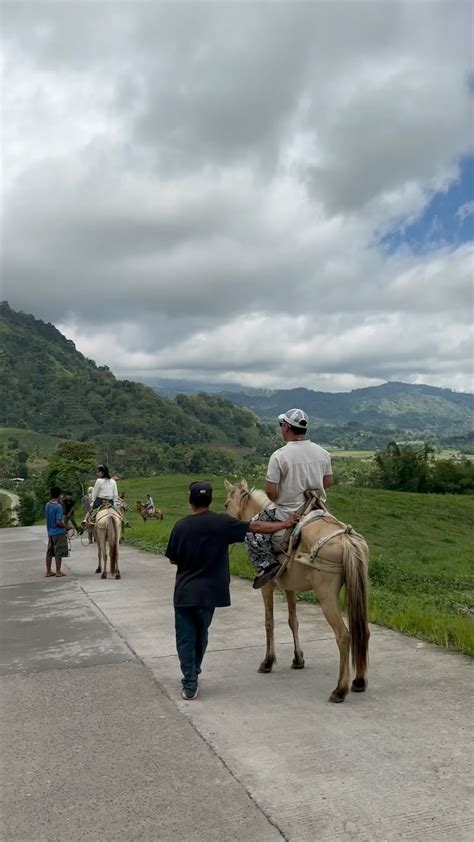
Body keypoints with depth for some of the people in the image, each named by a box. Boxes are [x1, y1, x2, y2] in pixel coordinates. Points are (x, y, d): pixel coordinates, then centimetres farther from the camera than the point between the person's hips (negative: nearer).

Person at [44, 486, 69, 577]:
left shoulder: (47, 505, 4)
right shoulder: (58, 506, -19)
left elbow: (47, 517, 12)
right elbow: (58, 522, -23)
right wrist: (65, 525, -6)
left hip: (50, 532, 7)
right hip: (59, 532, -7)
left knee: (49, 552, 12)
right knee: (58, 553, 1)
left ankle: (48, 571, 18)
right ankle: (58, 571, 5)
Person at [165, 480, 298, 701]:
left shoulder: (181, 526, -7)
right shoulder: (222, 522, -8)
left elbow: (173, 559, 1)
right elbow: (255, 527, -4)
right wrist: (284, 524, 4)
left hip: (184, 592, -1)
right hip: (208, 592, 1)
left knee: (185, 638, 8)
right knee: (200, 635, 20)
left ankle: (189, 684, 4)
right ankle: (193, 676, 34)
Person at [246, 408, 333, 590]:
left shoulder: (279, 455, -18)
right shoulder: (322, 452, -1)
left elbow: (270, 491, -17)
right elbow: (328, 482, 10)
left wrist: (278, 500, 3)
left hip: (287, 512, -5)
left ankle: (266, 564, -6)